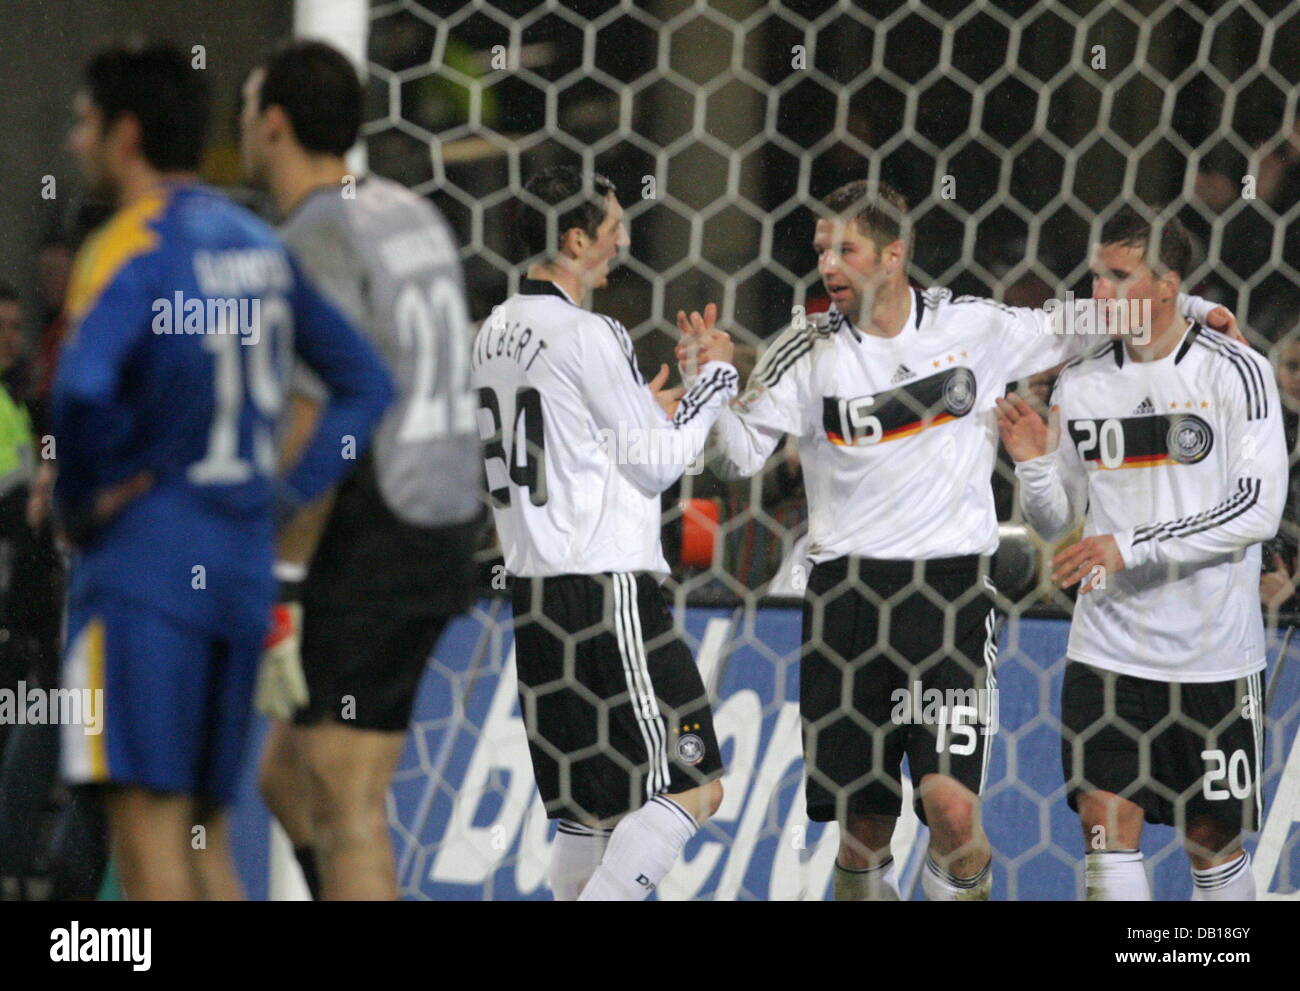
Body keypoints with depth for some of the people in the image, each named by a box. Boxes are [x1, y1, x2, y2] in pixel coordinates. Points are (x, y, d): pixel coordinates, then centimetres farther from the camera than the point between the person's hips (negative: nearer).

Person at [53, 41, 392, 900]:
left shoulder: (131, 247, -10)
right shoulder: (257, 244, 14)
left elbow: (83, 387, -28)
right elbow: (367, 384, 16)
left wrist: (83, 498, -12)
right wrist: (289, 496, 11)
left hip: (145, 562, -8)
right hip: (245, 563, 8)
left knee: (149, 820, -8)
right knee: (204, 830, 13)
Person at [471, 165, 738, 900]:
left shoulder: (496, 332, 13)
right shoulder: (588, 337, -13)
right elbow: (656, 465, -8)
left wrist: (644, 414, 22)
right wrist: (716, 381, 5)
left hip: (534, 585, 9)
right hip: (607, 587, -9)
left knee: (587, 799, 13)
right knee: (695, 788, -8)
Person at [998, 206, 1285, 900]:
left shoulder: (1236, 372, -7)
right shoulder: (1080, 383, 5)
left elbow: (1259, 510, -16)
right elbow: (1056, 522, 13)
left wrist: (1130, 546, -21)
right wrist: (1034, 464, -9)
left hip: (1214, 656, -3)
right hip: (1107, 651, 3)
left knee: (1213, 838, 6)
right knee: (1106, 821, -4)